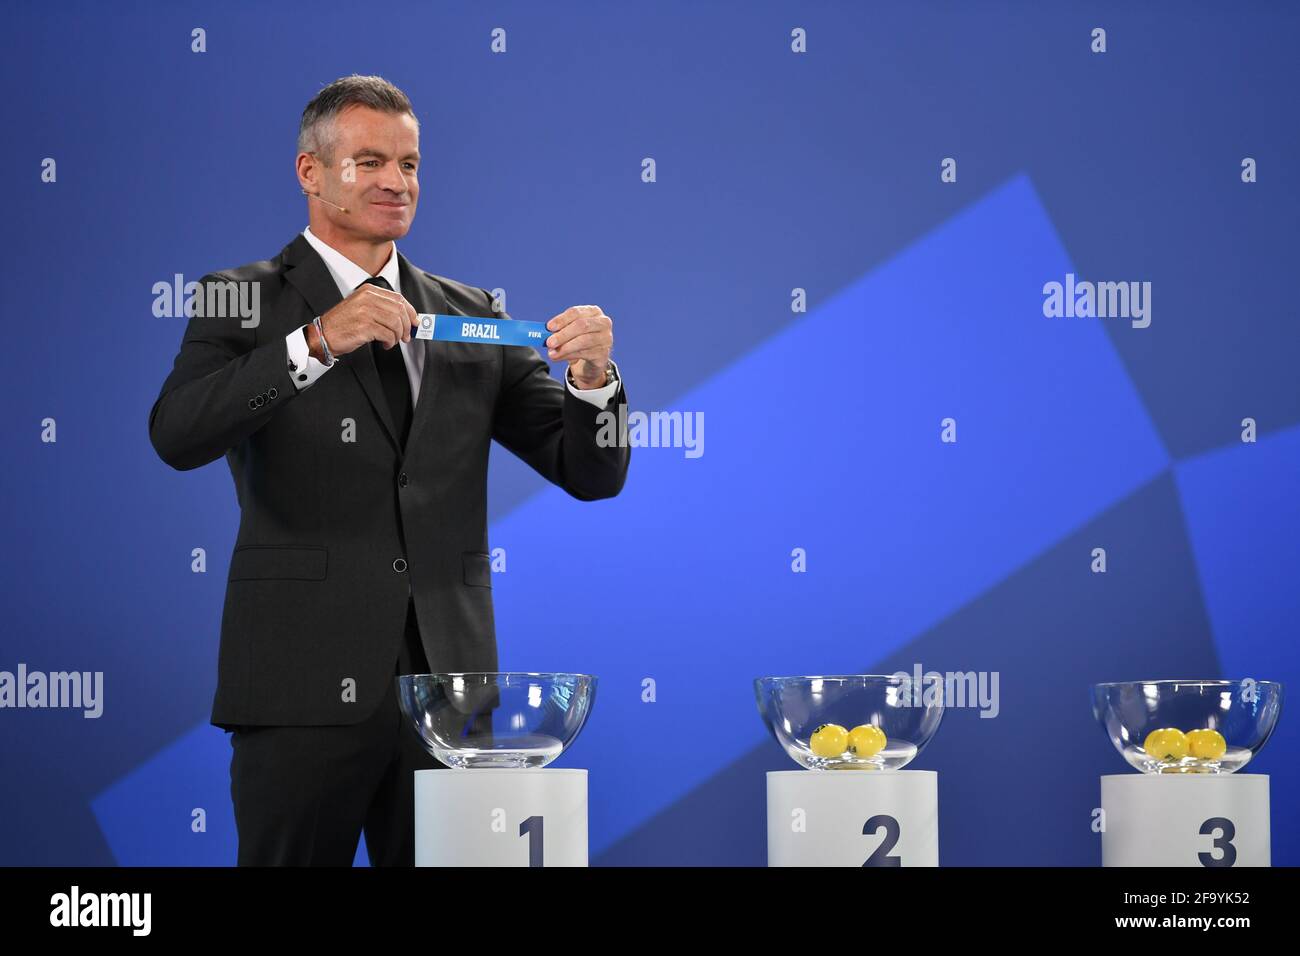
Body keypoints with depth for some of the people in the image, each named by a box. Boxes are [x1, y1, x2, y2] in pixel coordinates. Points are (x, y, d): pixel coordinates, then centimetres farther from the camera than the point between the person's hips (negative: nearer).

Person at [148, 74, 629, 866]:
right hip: (306, 683, -3)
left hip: (449, 681, 3)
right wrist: (317, 342, -25)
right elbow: (177, 436, -15)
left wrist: (593, 377, -10)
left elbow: (592, 473, 11)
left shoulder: (474, 317, 14)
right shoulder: (245, 302, 4)